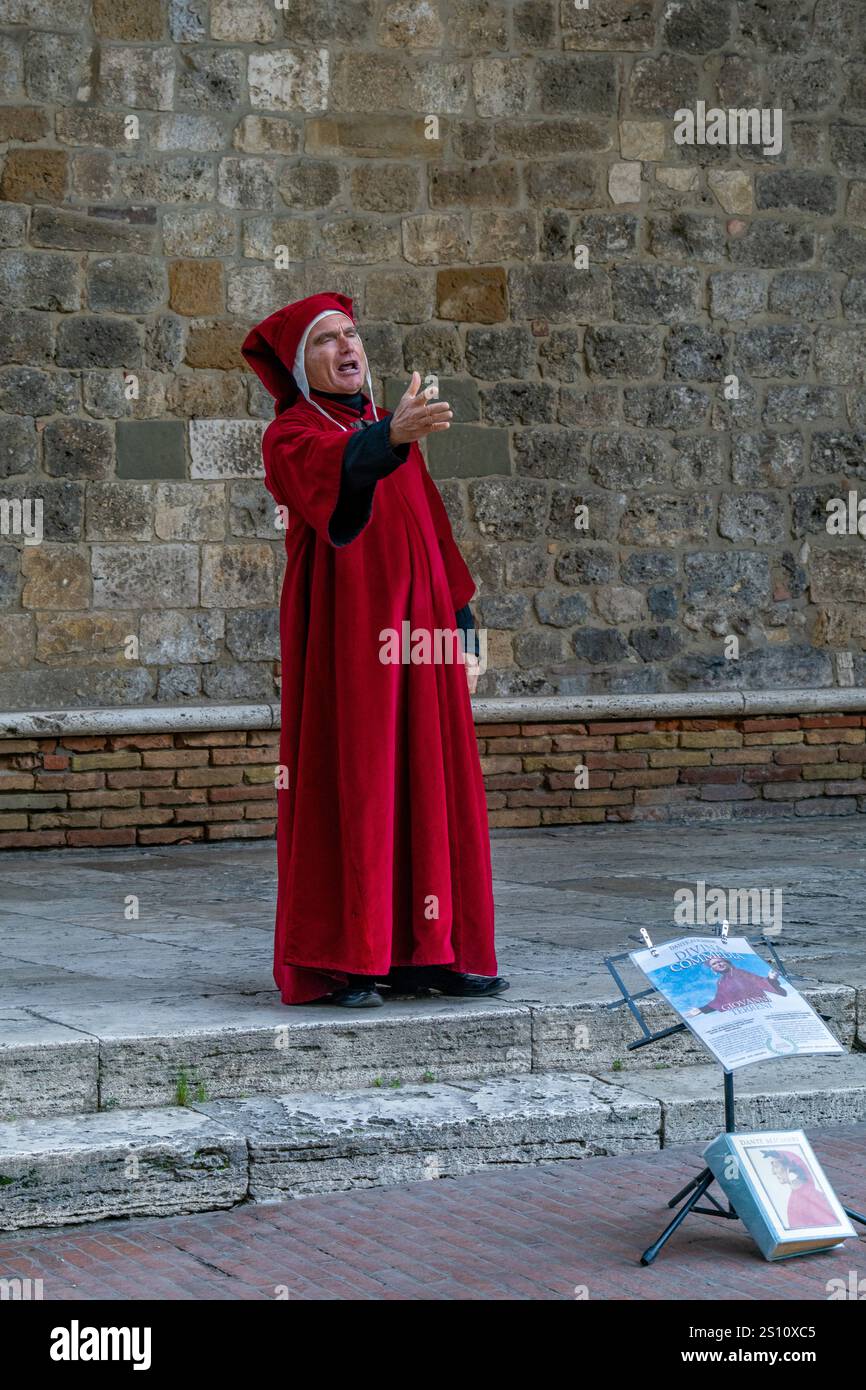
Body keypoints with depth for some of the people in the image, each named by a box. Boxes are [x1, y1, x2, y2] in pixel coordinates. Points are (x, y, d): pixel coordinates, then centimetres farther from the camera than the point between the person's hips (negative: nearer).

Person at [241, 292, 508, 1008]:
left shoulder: (389, 433, 20)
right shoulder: (291, 437, -2)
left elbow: (434, 534, 22)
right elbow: (335, 469, -27)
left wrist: (462, 625, 15)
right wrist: (391, 438, -47)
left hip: (416, 635, 7)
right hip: (344, 634, -7)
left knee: (431, 787, 5)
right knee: (347, 785, -8)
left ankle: (423, 951, 11)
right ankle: (338, 962, -4)